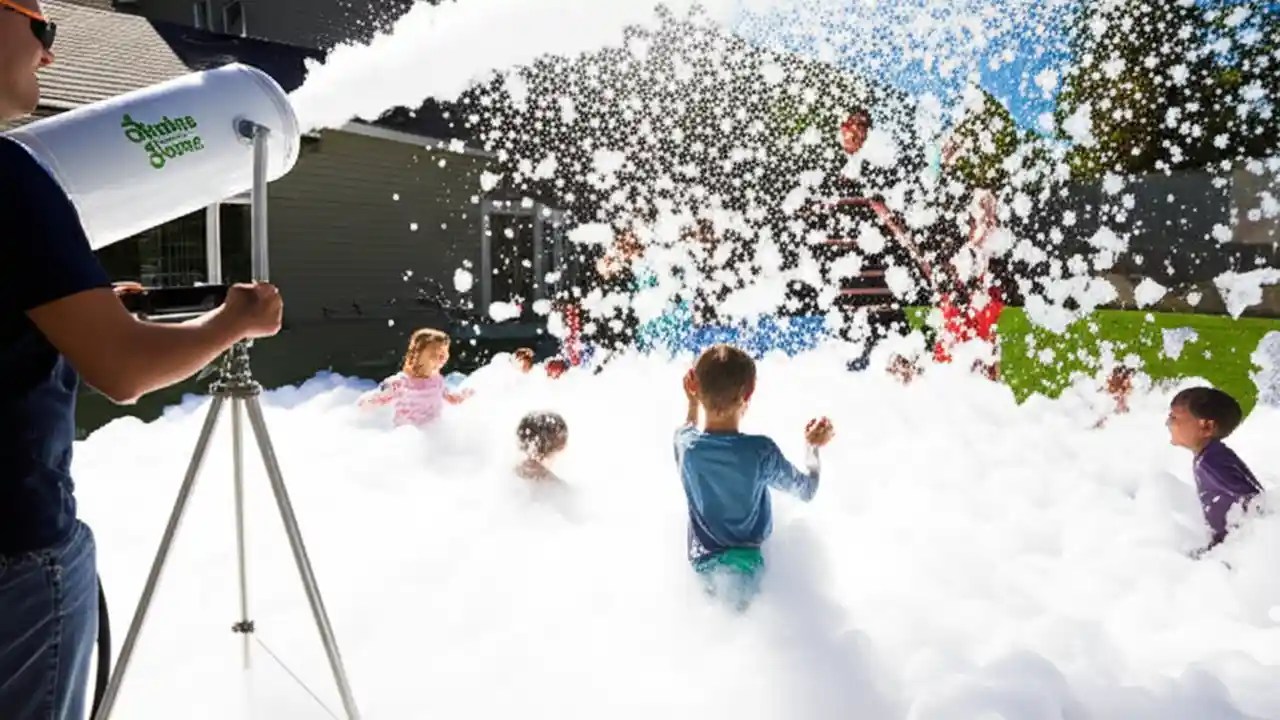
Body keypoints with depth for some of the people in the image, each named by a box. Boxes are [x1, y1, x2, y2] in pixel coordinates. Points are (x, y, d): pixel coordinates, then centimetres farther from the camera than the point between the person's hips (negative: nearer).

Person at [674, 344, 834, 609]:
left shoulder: (685, 443, -20)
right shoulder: (761, 452, -28)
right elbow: (807, 491, -9)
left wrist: (692, 403, 13)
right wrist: (813, 446, 4)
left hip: (704, 559, 6)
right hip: (751, 556, -6)